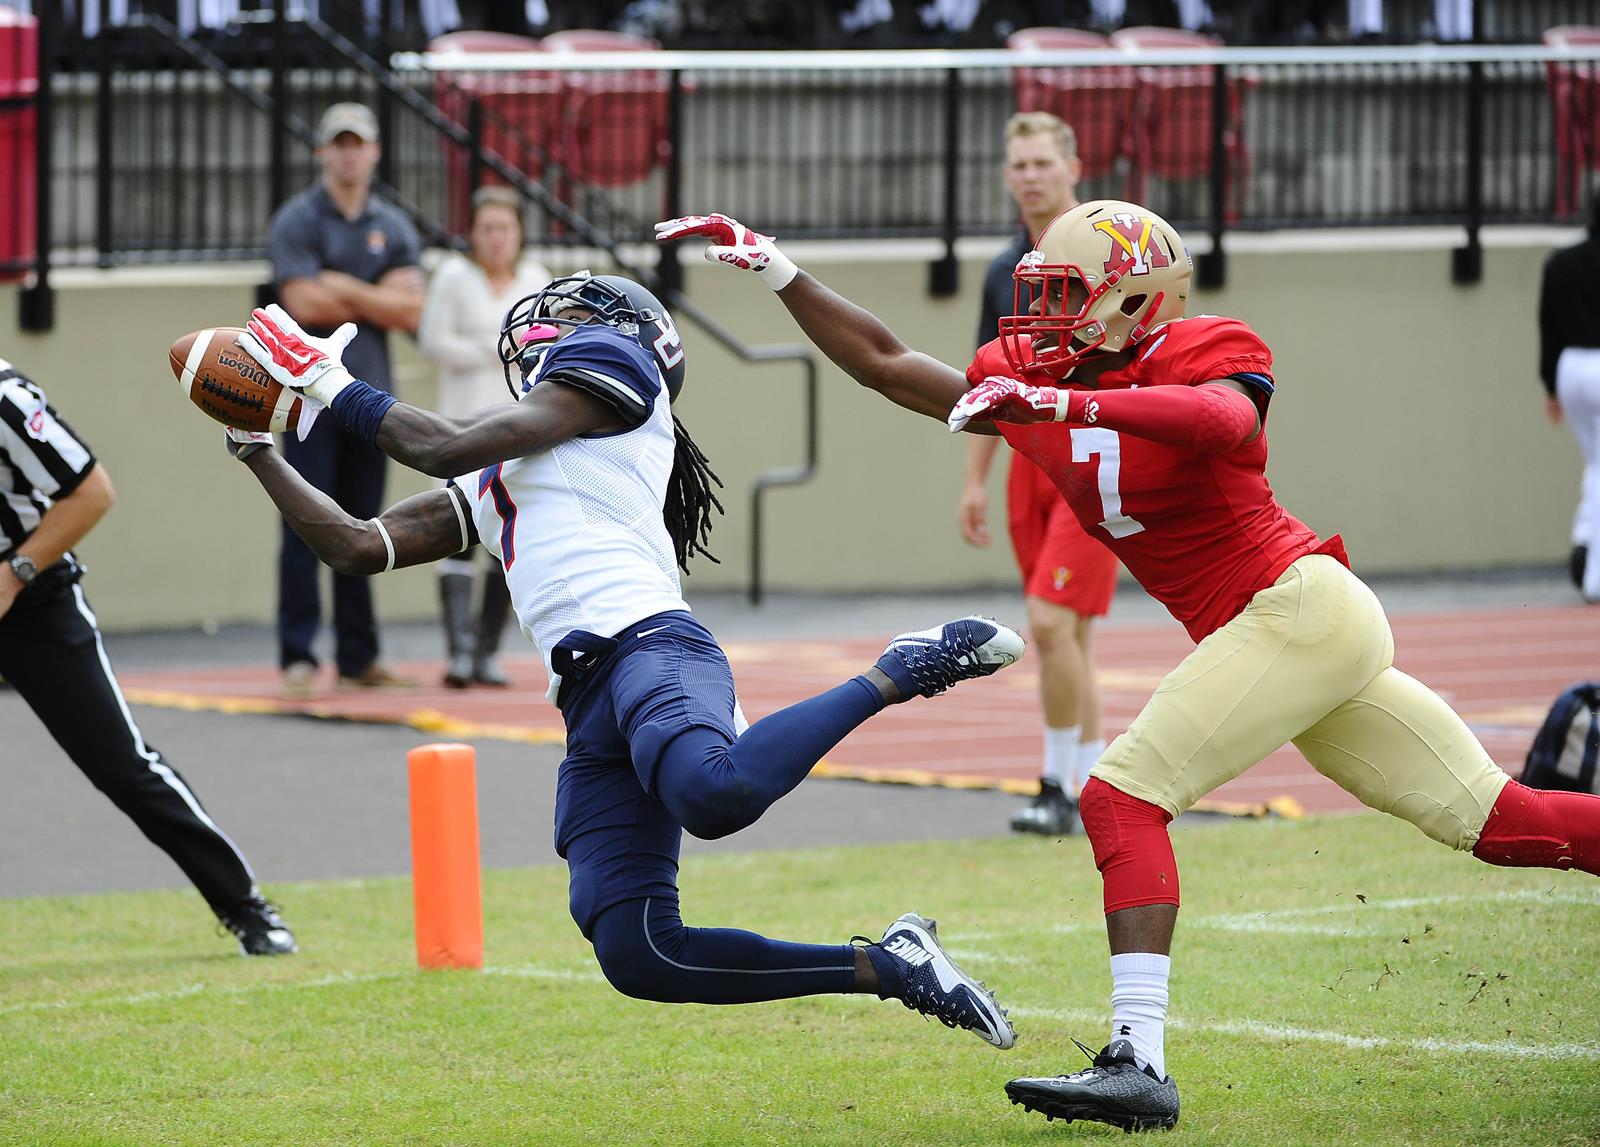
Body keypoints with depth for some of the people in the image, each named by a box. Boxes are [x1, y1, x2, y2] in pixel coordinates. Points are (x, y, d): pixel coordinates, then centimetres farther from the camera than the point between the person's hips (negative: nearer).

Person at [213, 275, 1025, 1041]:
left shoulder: (607, 364, 13)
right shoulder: (492, 485, 35)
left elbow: (451, 449, 4)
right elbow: (357, 547, 35)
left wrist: (334, 387, 16)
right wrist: (258, 452, 33)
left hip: (650, 646, -8)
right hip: (593, 710, 8)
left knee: (714, 793, -42)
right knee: (638, 958, -9)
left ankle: (899, 671, -17)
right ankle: (888, 969, 1)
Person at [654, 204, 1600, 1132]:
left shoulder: (1202, 356, -10)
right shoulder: (1032, 383, 12)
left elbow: (1226, 420, -34)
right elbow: (885, 365, 14)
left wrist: (1067, 404, -41)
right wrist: (774, 266, 8)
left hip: (1298, 604, -9)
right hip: (1279, 631, 9)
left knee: (1124, 797, -15)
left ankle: (1139, 1063, -21)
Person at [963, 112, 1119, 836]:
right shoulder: (1005, 271, 12)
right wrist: (975, 480, 14)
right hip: (1031, 461, 7)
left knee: (1052, 621, -15)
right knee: (1062, 636, 8)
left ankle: (1059, 788, -8)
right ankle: (1095, 789, 15)